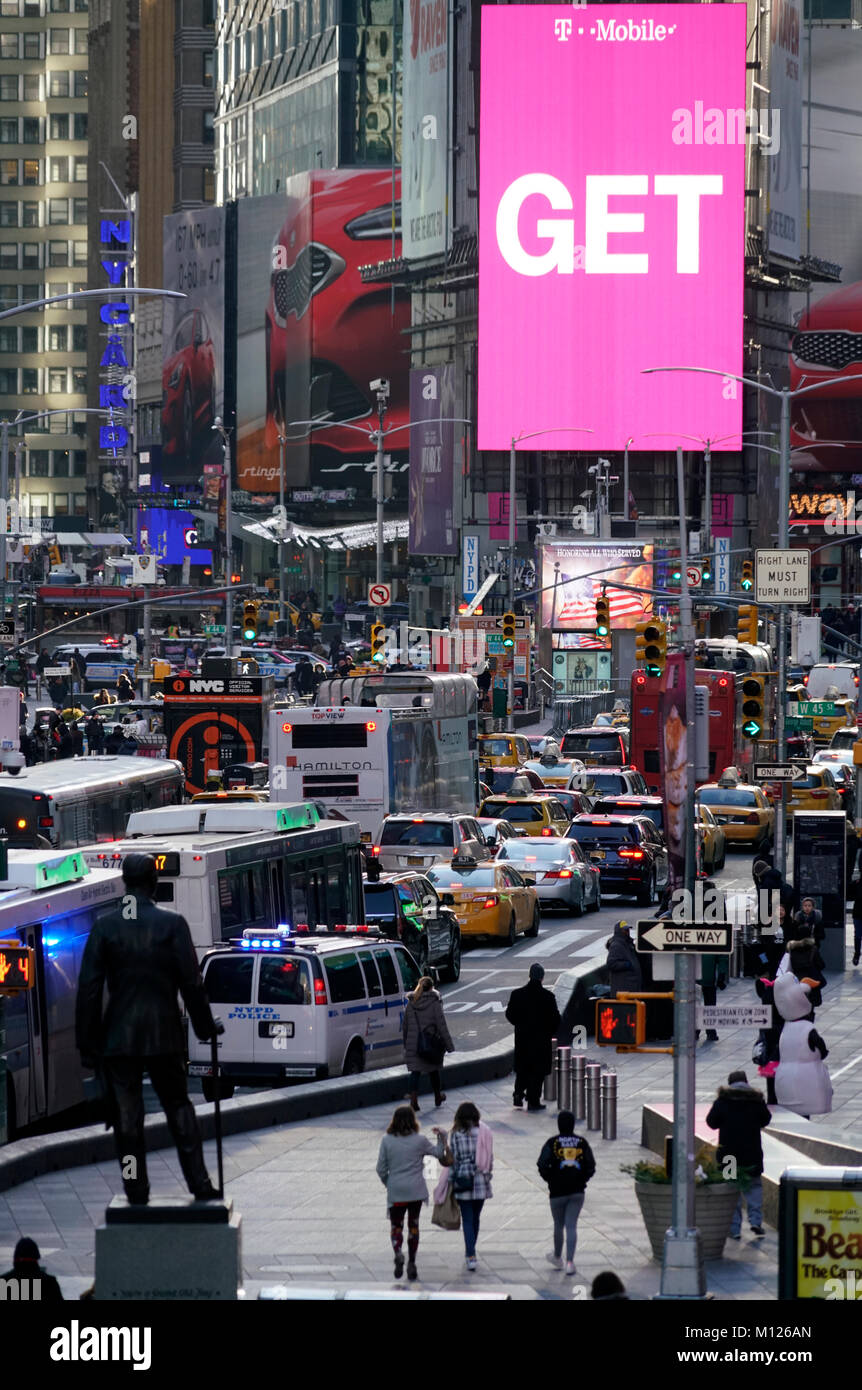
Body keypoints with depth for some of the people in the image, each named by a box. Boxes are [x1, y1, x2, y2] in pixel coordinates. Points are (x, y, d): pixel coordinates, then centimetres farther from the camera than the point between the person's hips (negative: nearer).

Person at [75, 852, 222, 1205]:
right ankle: (200, 1186, 11)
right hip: (164, 1035, 0)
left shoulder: (104, 926, -3)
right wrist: (205, 1026, 9)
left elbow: (89, 988, -4)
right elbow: (191, 982, -4)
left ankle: (137, 1195, 5)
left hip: (117, 1037, 0)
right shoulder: (172, 924, -5)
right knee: (179, 1109, 13)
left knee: (127, 1118, 5)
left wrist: (87, 1043, 1)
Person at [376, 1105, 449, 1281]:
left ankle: (397, 1253, -20)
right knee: (413, 1225, 14)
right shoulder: (420, 1141, -6)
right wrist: (442, 1137, 19)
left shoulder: (387, 1141, -6)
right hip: (416, 1190, 1)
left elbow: (381, 1169, -3)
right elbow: (439, 1153, 7)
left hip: (395, 1192, -1)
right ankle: (411, 1263, 15)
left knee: (396, 1226, 9)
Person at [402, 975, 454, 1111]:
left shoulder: (411, 1004, 3)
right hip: (431, 1042, -2)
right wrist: (449, 1045, -6)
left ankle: (413, 1097, -21)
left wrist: (406, 1043, 21)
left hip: (413, 1043, 2)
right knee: (434, 1069, 17)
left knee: (415, 1071, 0)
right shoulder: (435, 1003, -8)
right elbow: (442, 1026, -10)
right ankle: (438, 1097, 33)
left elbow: (404, 1027, 10)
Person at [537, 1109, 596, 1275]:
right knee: (571, 1226, 2)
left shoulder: (552, 1143, -8)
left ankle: (557, 1258, 32)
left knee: (559, 1225, 15)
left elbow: (542, 1166, -13)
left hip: (558, 1191, -2)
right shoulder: (582, 1142, 0)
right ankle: (570, 1261, -10)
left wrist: (550, 1180, 4)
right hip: (577, 1191, 2)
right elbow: (591, 1167, 0)